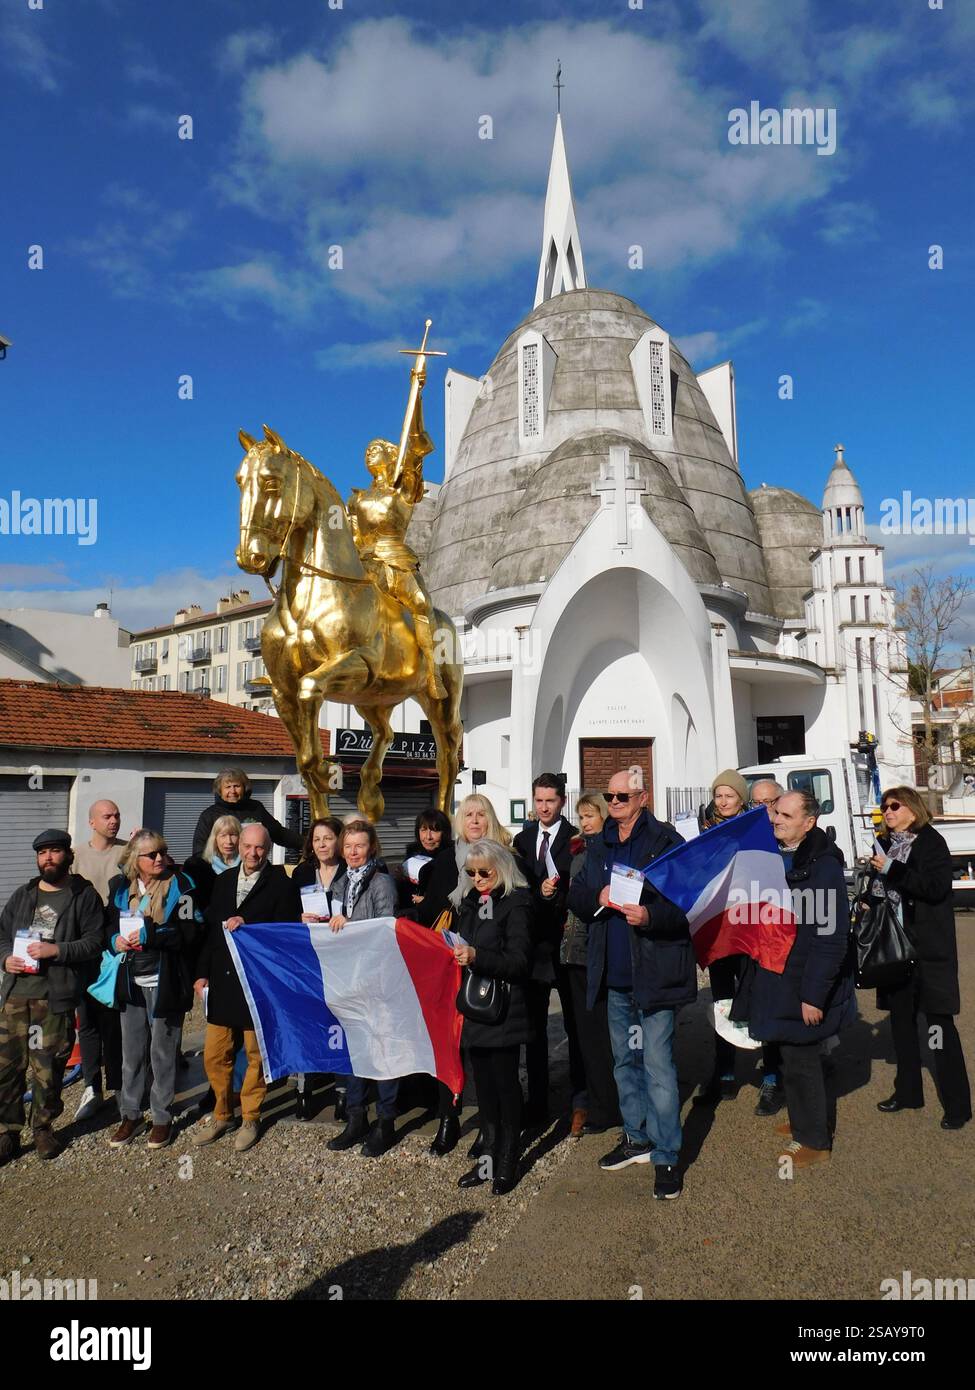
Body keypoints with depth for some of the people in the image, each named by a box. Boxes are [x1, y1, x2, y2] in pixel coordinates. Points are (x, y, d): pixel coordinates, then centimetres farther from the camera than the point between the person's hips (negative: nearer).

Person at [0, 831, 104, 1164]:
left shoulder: (84, 896, 0)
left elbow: (95, 942, -6)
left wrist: (56, 950, -17)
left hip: (56, 998, -4)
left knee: (48, 1069, 3)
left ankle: (43, 1128, 23)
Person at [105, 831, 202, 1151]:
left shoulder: (179, 885, -9)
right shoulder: (120, 886, 5)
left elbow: (190, 932, -15)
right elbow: (108, 924, 14)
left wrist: (149, 934, -21)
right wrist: (115, 940, -7)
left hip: (164, 982, -4)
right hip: (130, 982, 4)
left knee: (163, 1051, 7)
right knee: (131, 1052, 13)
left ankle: (162, 1116, 21)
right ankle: (130, 1114, 27)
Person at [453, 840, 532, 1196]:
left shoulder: (515, 904, -10)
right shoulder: (471, 903, 12)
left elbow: (519, 960, -17)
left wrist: (477, 957, -28)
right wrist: (455, 954, 1)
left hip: (503, 1009, -6)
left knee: (505, 1082, 3)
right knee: (483, 1083, 13)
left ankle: (508, 1163, 16)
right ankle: (489, 1158, 24)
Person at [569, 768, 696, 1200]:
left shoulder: (666, 841, -11)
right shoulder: (598, 845, 10)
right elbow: (575, 896, 9)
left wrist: (650, 916, -29)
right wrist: (598, 898, -11)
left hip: (654, 973, -7)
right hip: (614, 974, 7)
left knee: (657, 1064, -2)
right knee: (625, 1060, 19)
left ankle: (666, 1155, 11)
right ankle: (637, 1137, 35)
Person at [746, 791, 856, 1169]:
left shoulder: (824, 867, -20)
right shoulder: (774, 858, 6)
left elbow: (831, 938, -22)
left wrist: (814, 994, -22)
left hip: (804, 986, -8)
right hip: (778, 978, 8)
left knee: (800, 1061, 4)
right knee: (792, 1057, 19)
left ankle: (813, 1140, 21)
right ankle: (803, 1122, 37)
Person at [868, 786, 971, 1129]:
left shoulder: (931, 842, -7)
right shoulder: (884, 845, 10)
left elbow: (937, 888, -20)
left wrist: (892, 869, -20)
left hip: (928, 949, -6)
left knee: (939, 1022, -2)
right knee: (901, 1020, 14)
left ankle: (957, 1104, 7)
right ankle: (908, 1092, 27)